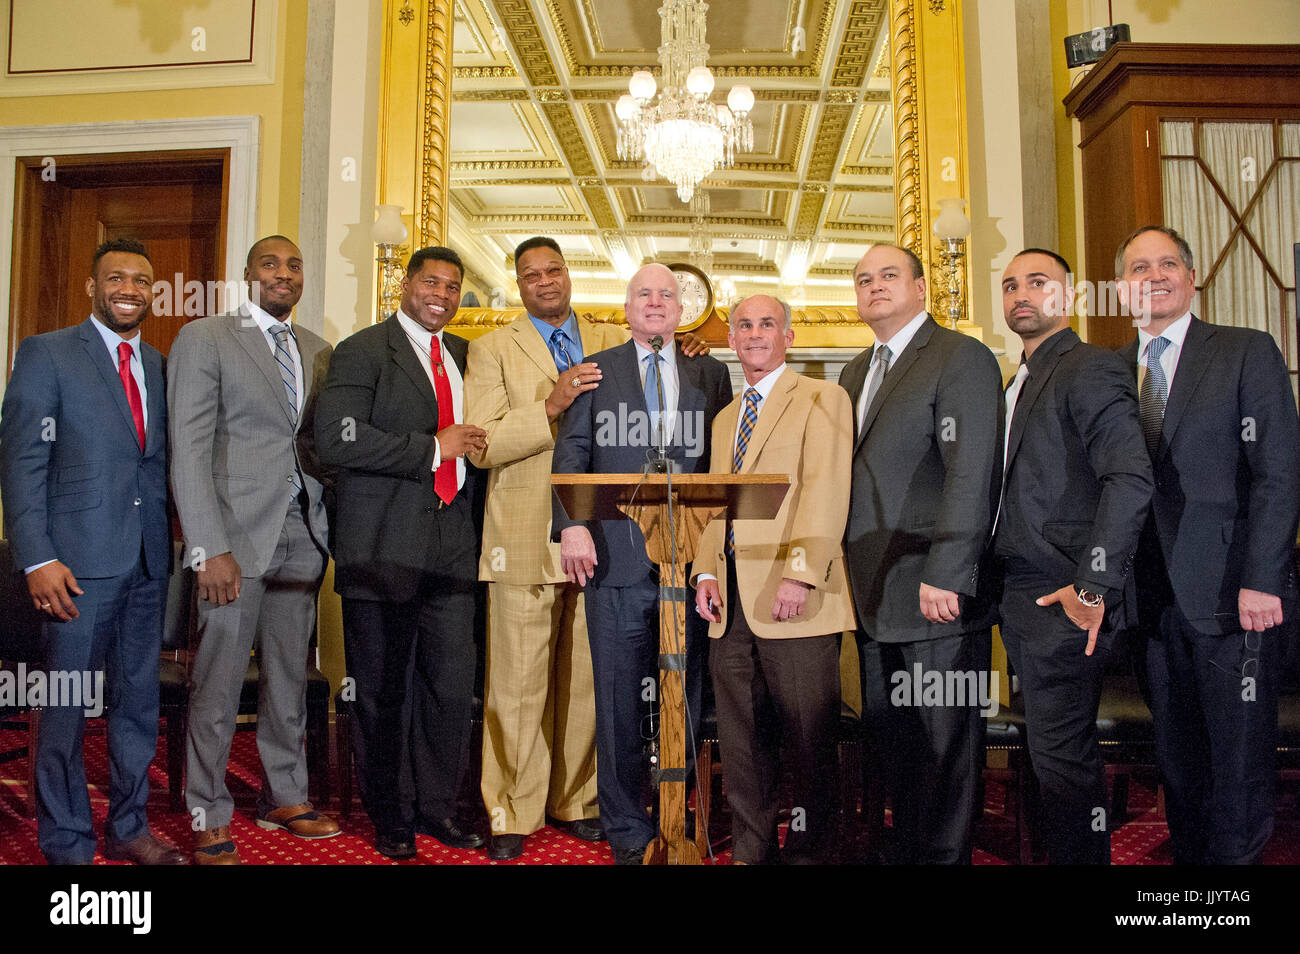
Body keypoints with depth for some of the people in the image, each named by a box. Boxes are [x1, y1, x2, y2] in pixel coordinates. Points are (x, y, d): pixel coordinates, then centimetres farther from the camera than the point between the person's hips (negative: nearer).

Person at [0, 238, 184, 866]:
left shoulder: (158, 365, 13)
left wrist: (173, 544, 5)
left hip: (148, 563, 5)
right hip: (79, 562, -5)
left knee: (139, 702, 13)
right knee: (67, 708, 4)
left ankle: (128, 828, 28)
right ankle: (66, 843, 20)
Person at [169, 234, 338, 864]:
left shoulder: (318, 352, 14)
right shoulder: (203, 339, -1)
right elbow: (189, 449, -8)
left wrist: (329, 528, 1)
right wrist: (209, 548, -16)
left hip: (302, 533, 5)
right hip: (237, 532, -5)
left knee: (289, 675, 13)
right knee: (219, 681, 1)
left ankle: (284, 796, 27)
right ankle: (209, 818, 16)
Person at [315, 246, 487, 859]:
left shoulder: (466, 355, 18)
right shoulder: (361, 352, -3)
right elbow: (336, 440, -16)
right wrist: (432, 448, -15)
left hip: (452, 547, 5)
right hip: (385, 548, -5)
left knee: (454, 686, 6)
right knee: (384, 689, 5)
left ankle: (438, 804, 24)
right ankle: (392, 816, 22)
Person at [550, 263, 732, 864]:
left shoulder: (711, 374, 14)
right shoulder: (595, 371, 12)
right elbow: (571, 451, 4)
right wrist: (572, 523, -10)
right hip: (616, 556, -1)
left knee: (685, 695, 6)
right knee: (619, 698, 3)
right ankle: (626, 828, 15)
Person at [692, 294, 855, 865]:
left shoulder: (821, 399, 0)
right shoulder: (725, 419, 23)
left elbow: (825, 491, -11)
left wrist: (800, 573, -20)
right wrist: (706, 571, 9)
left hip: (792, 600, -7)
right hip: (732, 603, 7)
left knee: (807, 739, 1)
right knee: (740, 738, 11)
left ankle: (807, 852, 15)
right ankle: (750, 849, 23)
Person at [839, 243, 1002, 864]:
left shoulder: (961, 358, -7)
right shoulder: (854, 374, 19)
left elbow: (972, 473, -16)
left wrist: (946, 574, -22)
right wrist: (848, 568, 10)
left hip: (937, 595, -8)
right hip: (876, 597, 8)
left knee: (945, 740, 4)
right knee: (888, 739, 15)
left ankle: (944, 854, 19)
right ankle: (907, 849, 30)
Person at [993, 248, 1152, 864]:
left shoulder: (1091, 369, -9)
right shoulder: (1019, 384, 19)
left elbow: (1132, 476, -21)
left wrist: (1094, 585, -23)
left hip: (1063, 599, -9)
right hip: (1020, 598, 9)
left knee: (1061, 755, -4)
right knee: (1051, 746, 17)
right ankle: (1064, 852, 29)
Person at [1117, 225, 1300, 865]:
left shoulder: (1248, 353, 0)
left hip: (1232, 595, -4)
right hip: (1157, 597, 4)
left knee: (1238, 759, 2)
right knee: (1176, 757, 13)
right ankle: (1188, 856, 27)